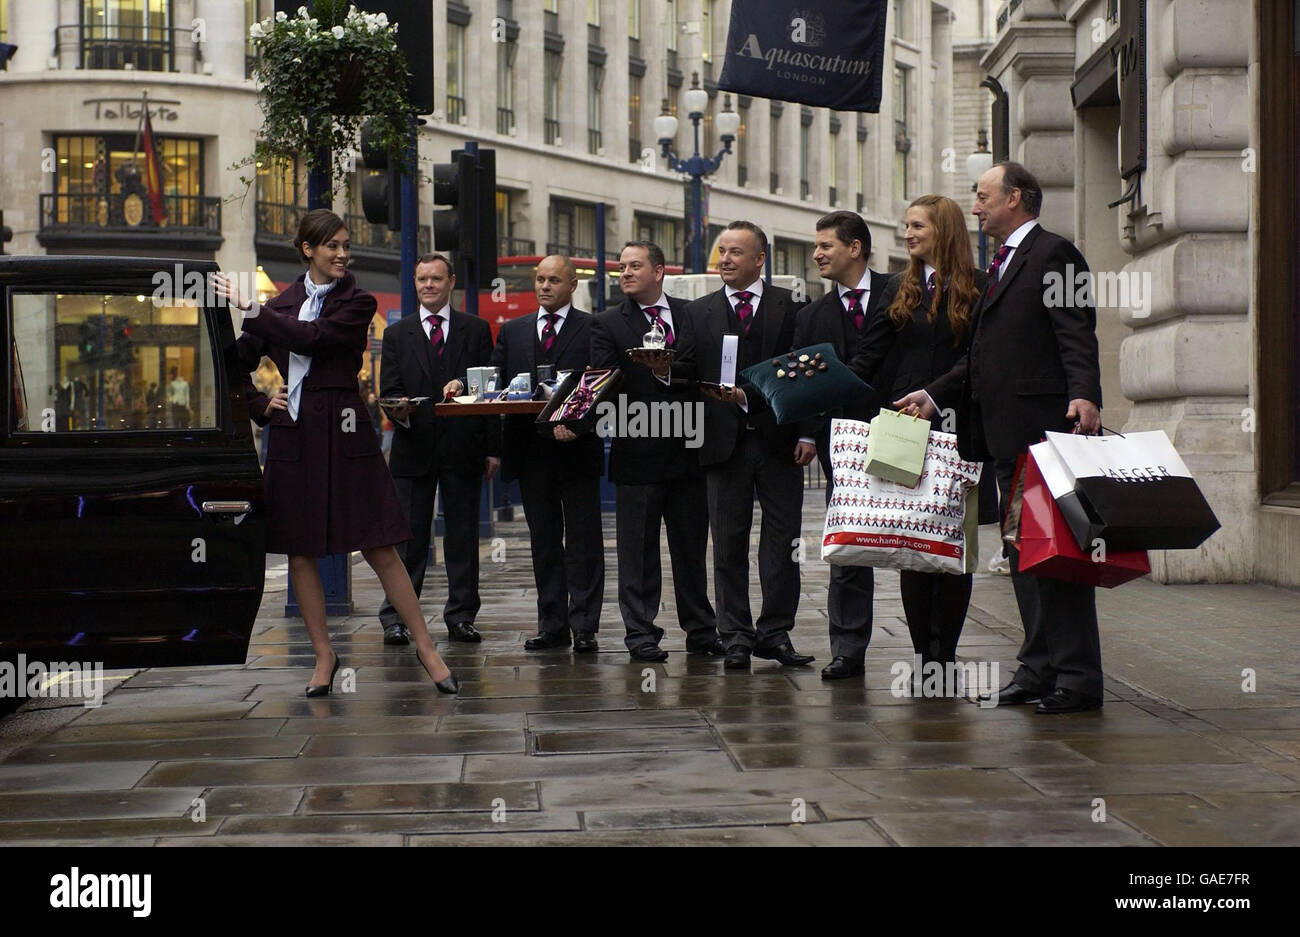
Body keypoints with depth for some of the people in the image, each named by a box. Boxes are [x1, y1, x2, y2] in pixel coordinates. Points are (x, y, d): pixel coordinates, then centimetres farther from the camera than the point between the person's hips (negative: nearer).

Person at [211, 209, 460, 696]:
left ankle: (425, 647, 5)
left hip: (343, 434, -4)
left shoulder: (357, 302, -1)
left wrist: (250, 308, -12)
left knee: (379, 547, -4)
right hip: (293, 436, 4)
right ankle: (323, 655, 16)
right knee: (299, 552, 5)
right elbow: (236, 361, 18)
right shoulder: (283, 303, 11)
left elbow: (313, 339, -17)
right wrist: (260, 405, 5)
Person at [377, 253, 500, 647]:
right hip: (414, 450, 0)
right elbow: (388, 390, 6)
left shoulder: (477, 330, 9)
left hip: (463, 449, 0)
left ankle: (461, 618, 12)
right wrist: (397, 409, -19)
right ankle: (395, 620, 4)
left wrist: (492, 448, -1)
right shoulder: (397, 334, 11)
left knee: (463, 537, 5)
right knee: (408, 538, 0)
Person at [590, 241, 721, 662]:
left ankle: (700, 631, 20)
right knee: (638, 549, 2)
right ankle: (641, 633, 9)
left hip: (689, 449, 2)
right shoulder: (607, 324, 3)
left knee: (692, 545, 10)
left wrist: (669, 372, -13)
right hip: (638, 450, -2)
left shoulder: (692, 315, 10)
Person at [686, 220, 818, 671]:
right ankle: (736, 637, 11)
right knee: (728, 545, 3)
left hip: (780, 441, -1)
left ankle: (775, 632, 11)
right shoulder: (699, 312, 10)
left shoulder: (789, 306, 6)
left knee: (782, 542, 1)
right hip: (725, 443, 1)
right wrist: (727, 396, -13)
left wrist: (806, 434, -5)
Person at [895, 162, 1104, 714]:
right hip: (1007, 437, 10)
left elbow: (1078, 336, -17)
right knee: (1022, 549, 12)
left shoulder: (1053, 254, -6)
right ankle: (1039, 667, 18)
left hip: (1045, 429, -10)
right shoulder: (1002, 264, 23)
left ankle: (1078, 676, -4)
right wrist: (936, 395, 20)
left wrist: (1084, 395, -31)